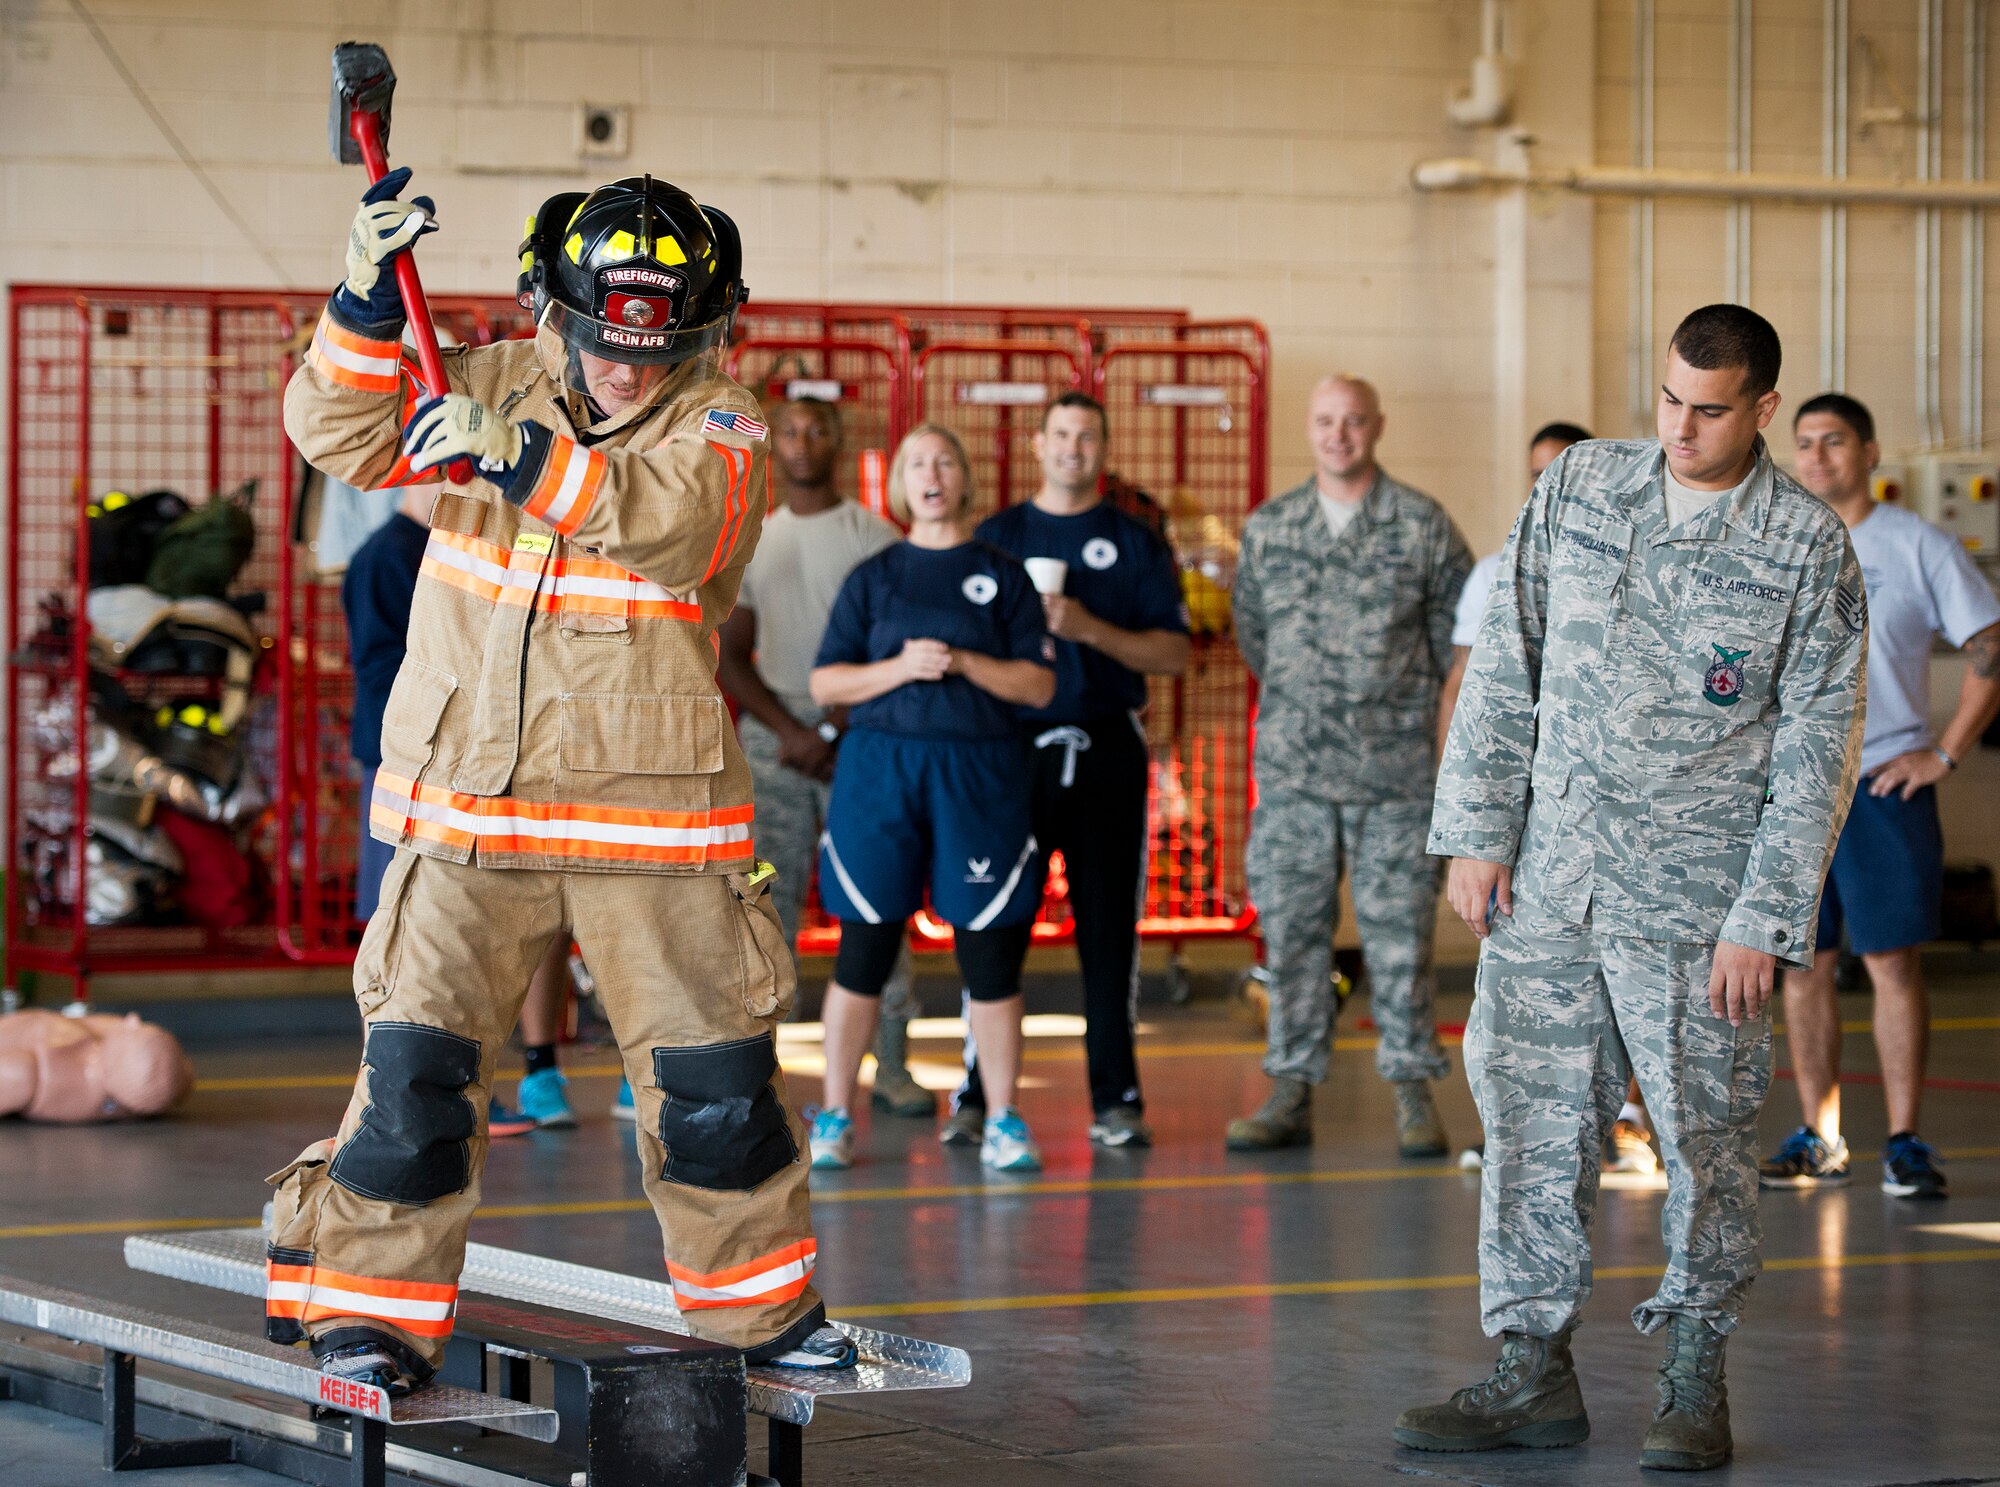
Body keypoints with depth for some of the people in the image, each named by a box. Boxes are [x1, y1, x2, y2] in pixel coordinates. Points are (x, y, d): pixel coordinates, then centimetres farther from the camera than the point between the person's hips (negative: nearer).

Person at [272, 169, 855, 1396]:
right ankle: (368, 1301, 4)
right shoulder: (494, 385, 8)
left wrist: (524, 457, -34)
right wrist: (371, 299, -16)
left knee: (715, 1071, 6)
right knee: (418, 1058, -7)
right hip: (469, 803, 1)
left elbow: (676, 519, -22)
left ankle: (759, 1301, 26)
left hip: (653, 811, -1)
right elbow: (342, 437, -1)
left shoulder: (720, 425, -1)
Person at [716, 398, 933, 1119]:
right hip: (772, 735, 2)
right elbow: (730, 656, 10)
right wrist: (790, 732, -4)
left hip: (855, 735, -2)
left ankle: (892, 1066, -2)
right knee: (767, 902, -3)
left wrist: (831, 729, -11)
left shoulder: (873, 536, 4)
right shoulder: (751, 543, 14)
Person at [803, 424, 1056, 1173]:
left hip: (981, 773, 0)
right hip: (879, 768, 0)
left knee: (991, 951, -1)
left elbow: (1039, 684, 1)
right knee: (863, 948, 0)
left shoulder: (1003, 576, 8)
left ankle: (1004, 1124, 8)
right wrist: (901, 668, -11)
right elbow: (825, 682, 4)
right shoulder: (873, 578, 9)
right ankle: (834, 1118, 9)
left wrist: (963, 663, -13)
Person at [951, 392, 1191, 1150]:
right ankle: (977, 1094, 1)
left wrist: (1090, 630, -12)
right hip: (1014, 746, 0)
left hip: (1106, 752, 0)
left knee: (1109, 927, 0)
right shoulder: (996, 536, 11)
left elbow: (1174, 653, 1)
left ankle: (1115, 1099, 4)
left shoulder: (1135, 542, 8)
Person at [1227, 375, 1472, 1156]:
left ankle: (1413, 1092, 5)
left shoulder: (1422, 525, 1)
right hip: (1292, 768, 2)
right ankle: (1292, 1090, 7)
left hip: (1396, 768, -2)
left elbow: (1458, 630, 7)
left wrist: (1402, 703, 11)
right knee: (1291, 928, 2)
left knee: (1399, 930, -1)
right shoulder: (1268, 528, 9)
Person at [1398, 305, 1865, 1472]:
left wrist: (1764, 921, -10)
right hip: (1548, 886, 3)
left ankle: (1695, 1383, 15)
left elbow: (1818, 749, -4)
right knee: (1534, 1123, 4)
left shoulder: (1809, 546, -4)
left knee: (1708, 1137, 2)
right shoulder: (1580, 486, 6)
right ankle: (1535, 1373, 13)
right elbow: (1506, 663, 9)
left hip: (1695, 901, -3)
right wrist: (1478, 832, 3)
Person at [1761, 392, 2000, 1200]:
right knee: (1803, 964, 5)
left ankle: (1905, 1144, 0)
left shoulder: (1917, 546, 0)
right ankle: (1817, 1140, 12)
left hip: (1885, 784, -4)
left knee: (1893, 962, -5)